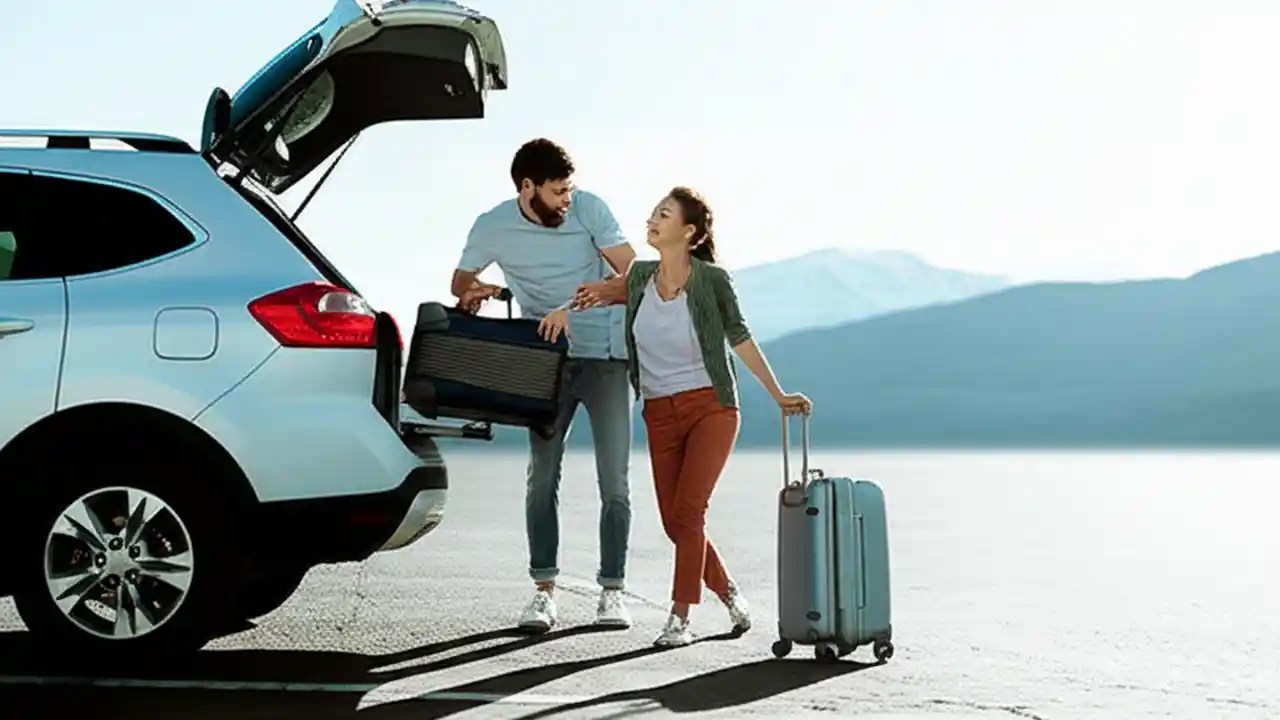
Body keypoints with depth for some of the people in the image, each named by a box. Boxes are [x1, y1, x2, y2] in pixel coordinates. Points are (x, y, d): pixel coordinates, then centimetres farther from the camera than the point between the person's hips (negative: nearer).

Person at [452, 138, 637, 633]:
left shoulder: (588, 209, -10)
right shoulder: (492, 227, -5)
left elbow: (633, 273, -14)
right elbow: (460, 280, 11)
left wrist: (572, 308, -24)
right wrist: (471, 292, -15)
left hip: (607, 357, -1)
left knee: (614, 483, -2)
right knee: (542, 476, -4)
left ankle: (612, 591, 6)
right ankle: (543, 591, 2)